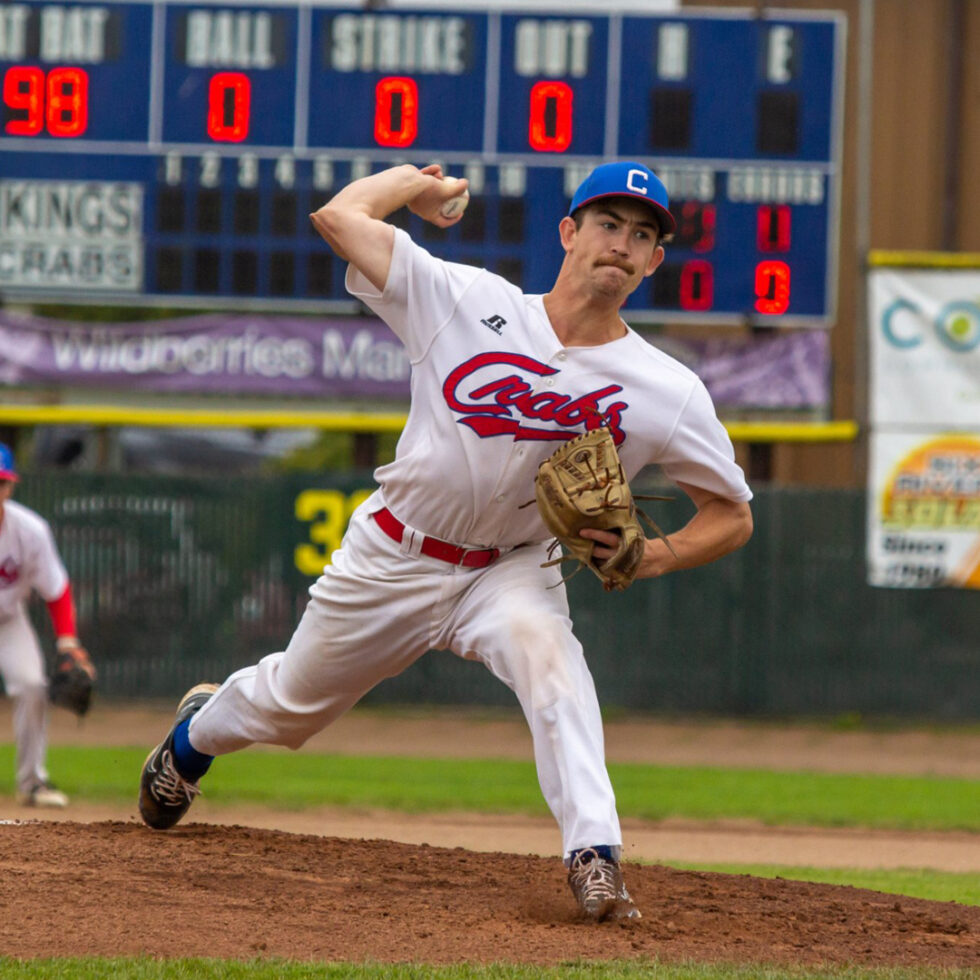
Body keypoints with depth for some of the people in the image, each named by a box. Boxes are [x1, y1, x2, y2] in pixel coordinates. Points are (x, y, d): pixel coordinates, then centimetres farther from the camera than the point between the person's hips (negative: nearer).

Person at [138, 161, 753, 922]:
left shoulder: (669, 393, -15)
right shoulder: (468, 304, -17)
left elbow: (732, 516, -6)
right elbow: (339, 214, -16)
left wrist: (654, 556, -25)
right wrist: (418, 182, 2)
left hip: (512, 571, -1)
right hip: (392, 563, 1)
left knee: (546, 653, -36)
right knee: (288, 704, 19)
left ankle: (594, 857, -42)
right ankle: (198, 731, 55)